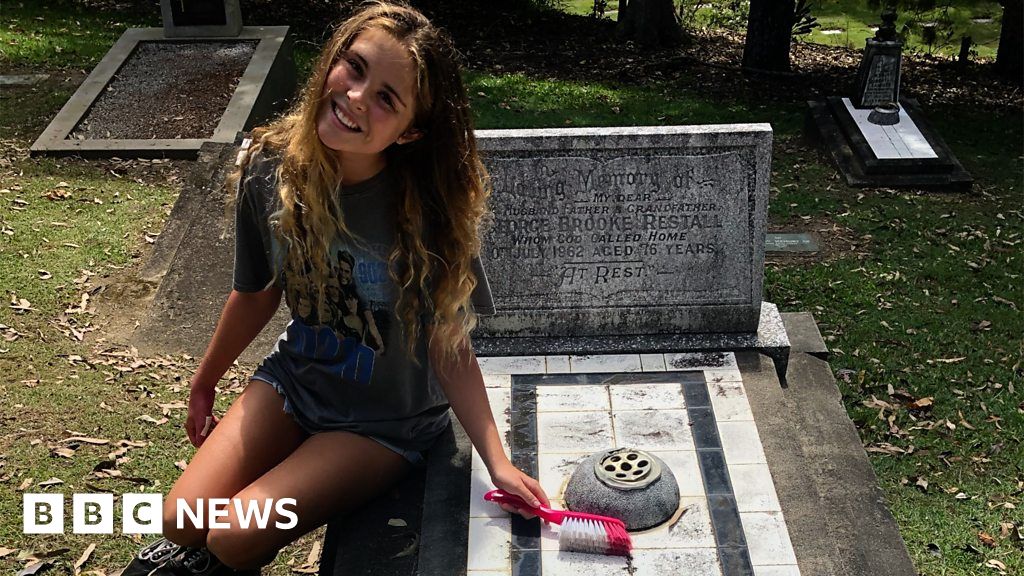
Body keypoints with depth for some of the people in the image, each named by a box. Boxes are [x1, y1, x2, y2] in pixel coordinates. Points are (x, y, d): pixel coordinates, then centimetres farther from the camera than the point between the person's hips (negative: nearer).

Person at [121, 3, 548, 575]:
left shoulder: (431, 211, -28)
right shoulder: (269, 170, -16)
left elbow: (450, 350, -17)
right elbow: (257, 292, 2)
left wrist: (497, 461, -25)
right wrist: (204, 383, 15)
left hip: (389, 420, -3)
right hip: (295, 377, 4)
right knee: (184, 521, -9)